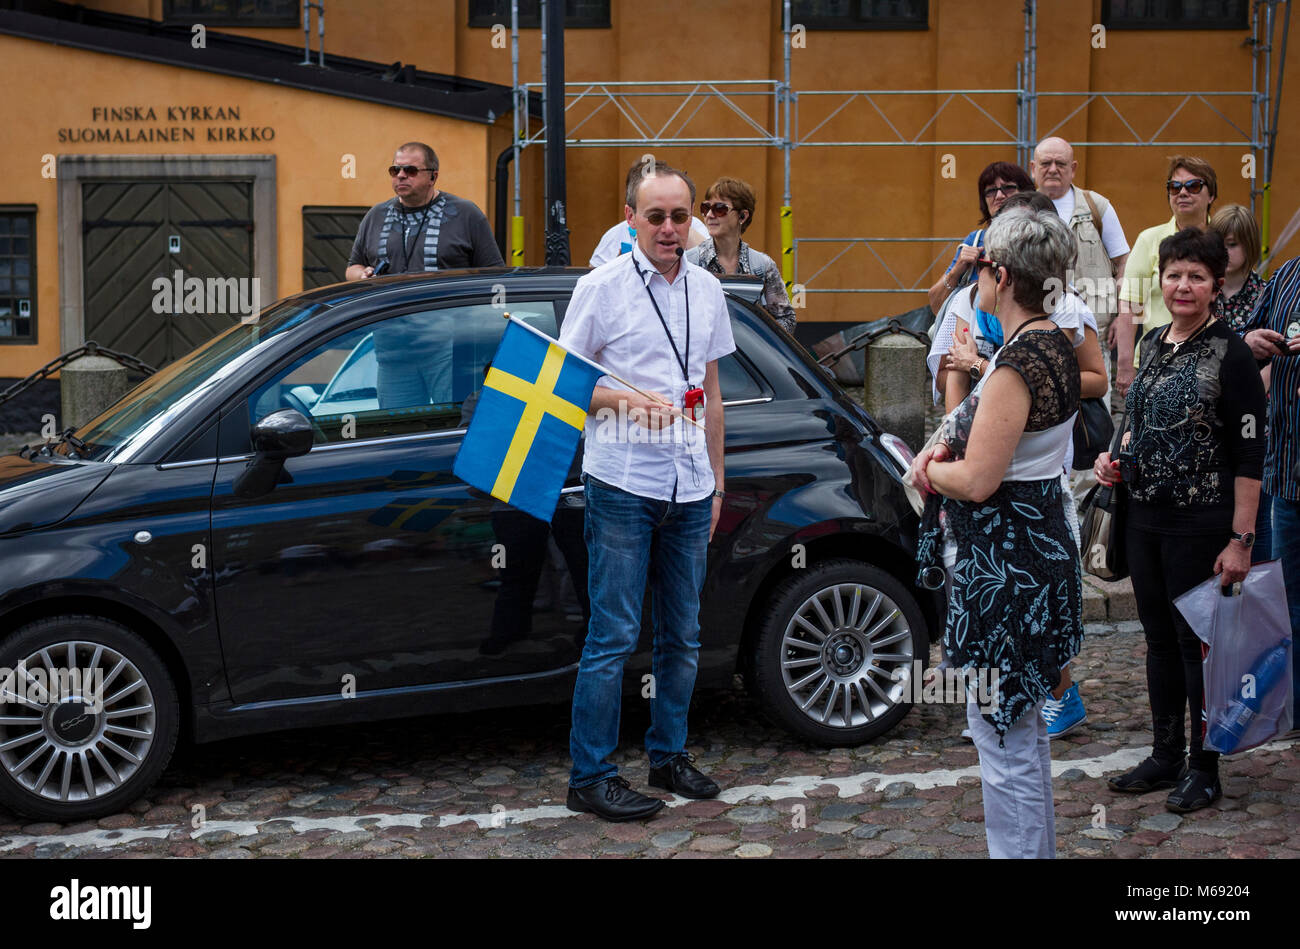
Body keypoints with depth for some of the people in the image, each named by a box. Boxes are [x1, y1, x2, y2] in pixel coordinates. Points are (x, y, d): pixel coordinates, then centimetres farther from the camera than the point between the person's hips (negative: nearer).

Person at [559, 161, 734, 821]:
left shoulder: (706, 291, 12)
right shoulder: (601, 287, -4)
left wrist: (717, 479, 17)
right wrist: (625, 400, -20)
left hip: (689, 488, 6)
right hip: (623, 485, -5)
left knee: (682, 634, 13)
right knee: (613, 637, -4)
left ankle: (668, 756, 27)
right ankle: (589, 778, 6)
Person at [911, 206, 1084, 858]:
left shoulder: (1018, 362, -22)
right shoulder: (1054, 345, 9)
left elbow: (977, 481, -24)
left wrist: (929, 469, -4)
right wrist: (945, 453, 3)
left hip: (1006, 561, -11)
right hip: (1041, 543, 11)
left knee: (1003, 742, -2)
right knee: (1024, 728, 22)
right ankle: (1038, 849, 35)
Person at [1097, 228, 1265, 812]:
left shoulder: (1229, 353, -12)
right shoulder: (1152, 344, 9)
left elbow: (1250, 453, -13)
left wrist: (1241, 539, -17)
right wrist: (1117, 458, 2)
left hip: (1200, 523, -7)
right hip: (1145, 518, 7)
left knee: (1198, 643, 2)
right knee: (1159, 638, 14)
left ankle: (1204, 770, 16)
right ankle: (1166, 756, 27)